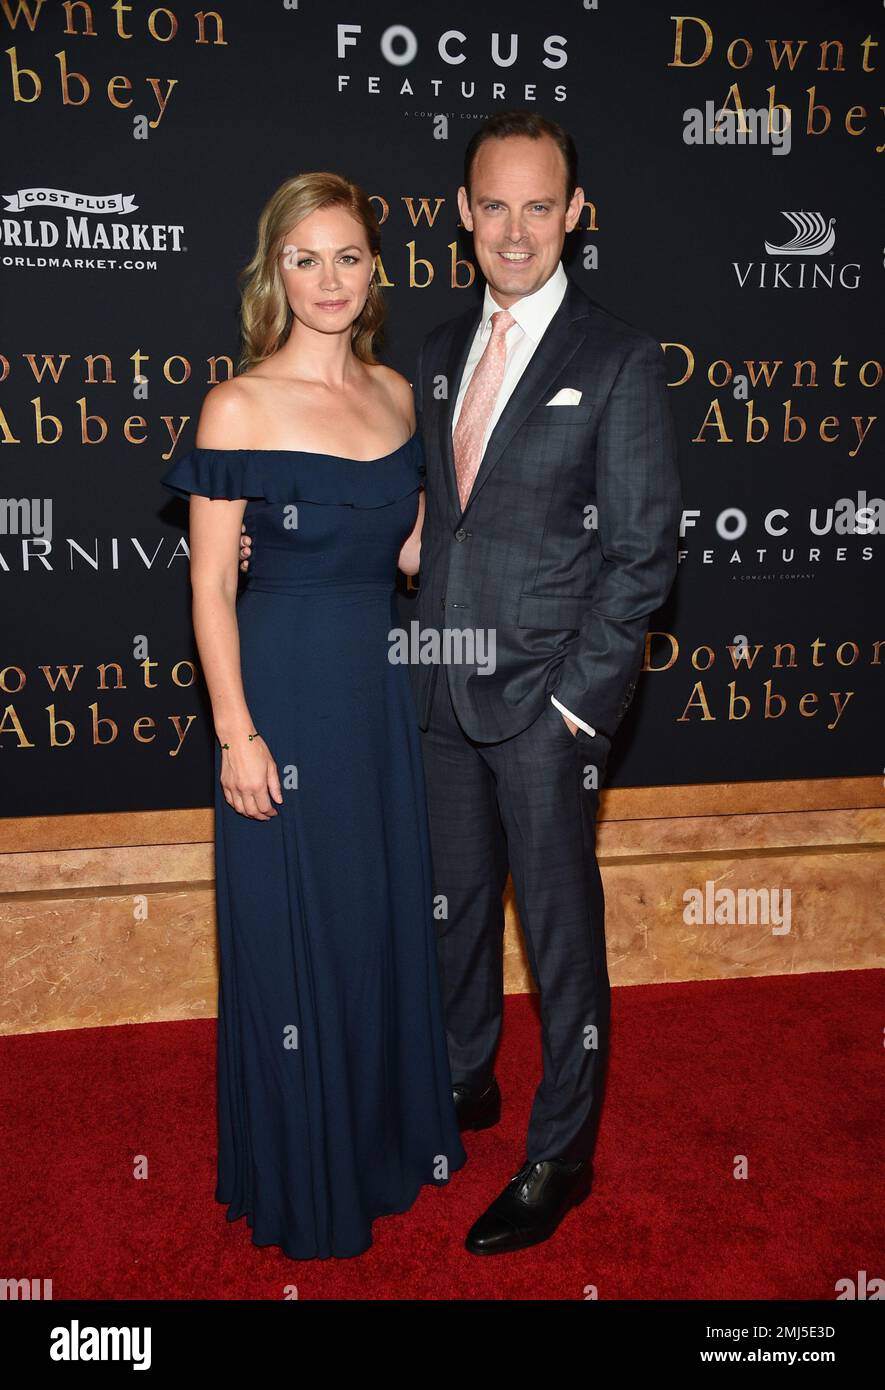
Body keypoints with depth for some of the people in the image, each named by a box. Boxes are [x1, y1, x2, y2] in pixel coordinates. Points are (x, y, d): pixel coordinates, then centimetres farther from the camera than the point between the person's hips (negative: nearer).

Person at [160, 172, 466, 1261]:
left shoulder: (395, 393, 7)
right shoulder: (240, 405, -10)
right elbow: (210, 583, -11)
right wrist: (236, 732, -14)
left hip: (378, 682, 6)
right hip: (285, 689, -6)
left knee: (388, 915, 17)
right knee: (294, 933, 7)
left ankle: (387, 1135, 41)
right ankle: (302, 1180, 30)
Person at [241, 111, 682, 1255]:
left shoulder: (617, 359, -7)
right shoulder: (439, 353, 10)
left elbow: (643, 549, -9)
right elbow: (421, 507, 14)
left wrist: (577, 697, -13)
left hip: (547, 699, -5)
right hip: (444, 689, 6)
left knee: (561, 930, 6)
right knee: (456, 902, 19)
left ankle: (561, 1154, 25)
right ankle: (464, 1081, 42)